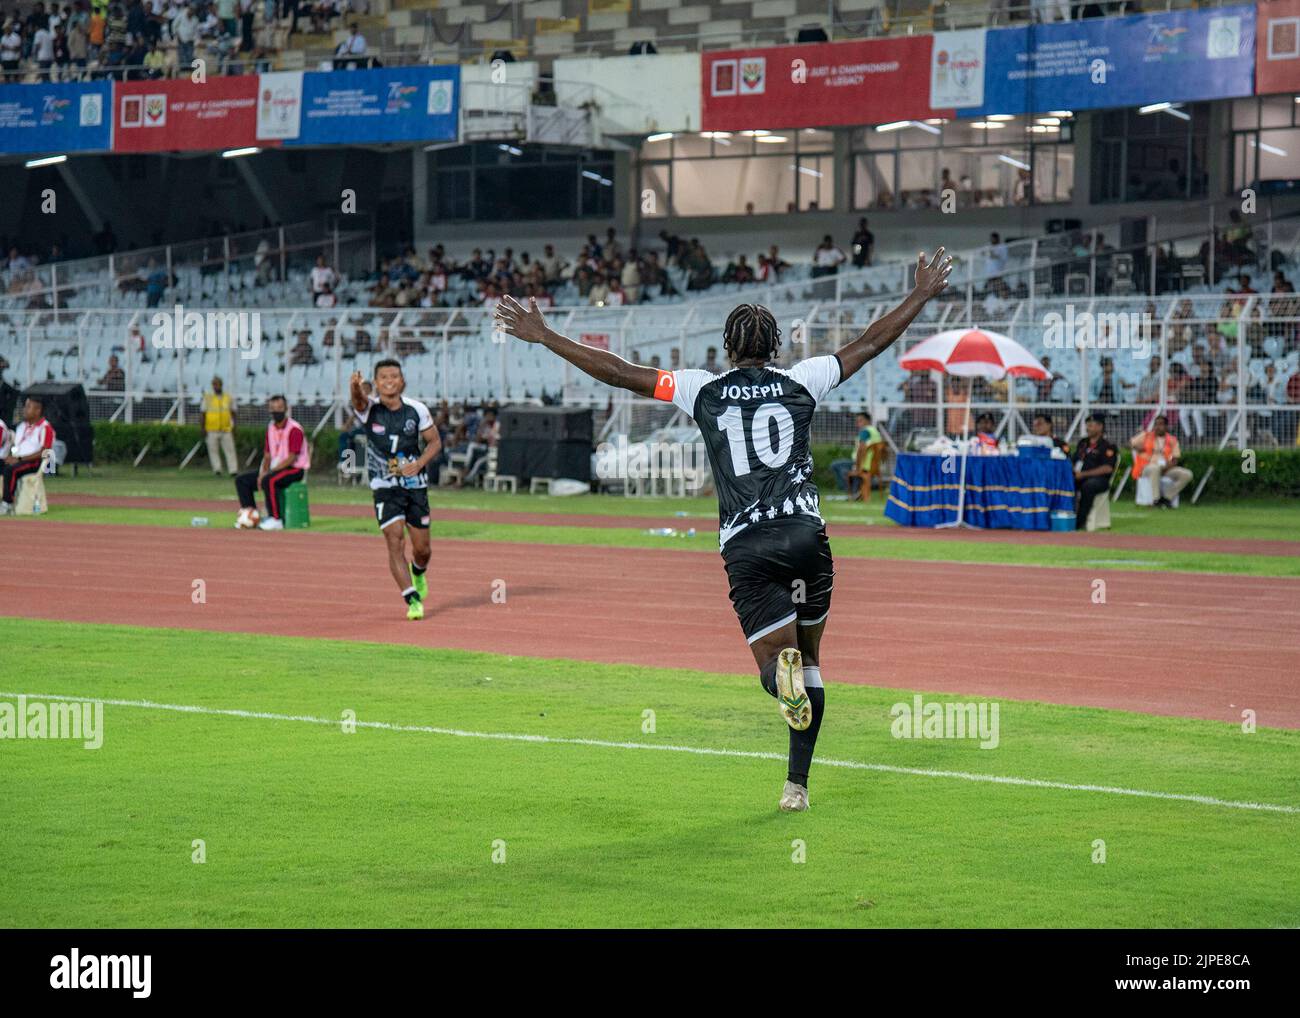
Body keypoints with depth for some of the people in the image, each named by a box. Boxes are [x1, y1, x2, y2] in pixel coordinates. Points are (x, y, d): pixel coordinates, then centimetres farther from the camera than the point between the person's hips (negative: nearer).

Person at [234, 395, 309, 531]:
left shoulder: (294, 429, -15)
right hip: (275, 468, 9)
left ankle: (275, 520, -34)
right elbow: (267, 455, 15)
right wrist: (262, 472, -5)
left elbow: (292, 458, -21)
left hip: (295, 470, -9)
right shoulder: (271, 428, 11)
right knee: (241, 479, 1)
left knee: (269, 480, -37)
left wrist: (268, 473, -22)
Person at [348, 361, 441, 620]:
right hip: (385, 487, -2)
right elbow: (359, 400, -35)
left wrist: (418, 464, -12)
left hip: (415, 484, 2)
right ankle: (412, 600, -9)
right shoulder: (369, 408, -11)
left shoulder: (417, 410, -5)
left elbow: (435, 441, 6)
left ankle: (417, 572, 43)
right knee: (395, 542, -16)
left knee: (423, 549, 8)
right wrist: (356, 387, -60)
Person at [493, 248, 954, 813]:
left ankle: (783, 671, -38)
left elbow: (617, 372, 5)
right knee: (809, 659, 16)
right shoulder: (799, 382, 8)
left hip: (745, 547, -1)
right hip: (805, 533, 1)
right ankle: (797, 783, 13)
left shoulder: (704, 390, 6)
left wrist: (544, 337, 11)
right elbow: (870, 343, 15)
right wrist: (922, 296, 28)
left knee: (777, 661, 1)